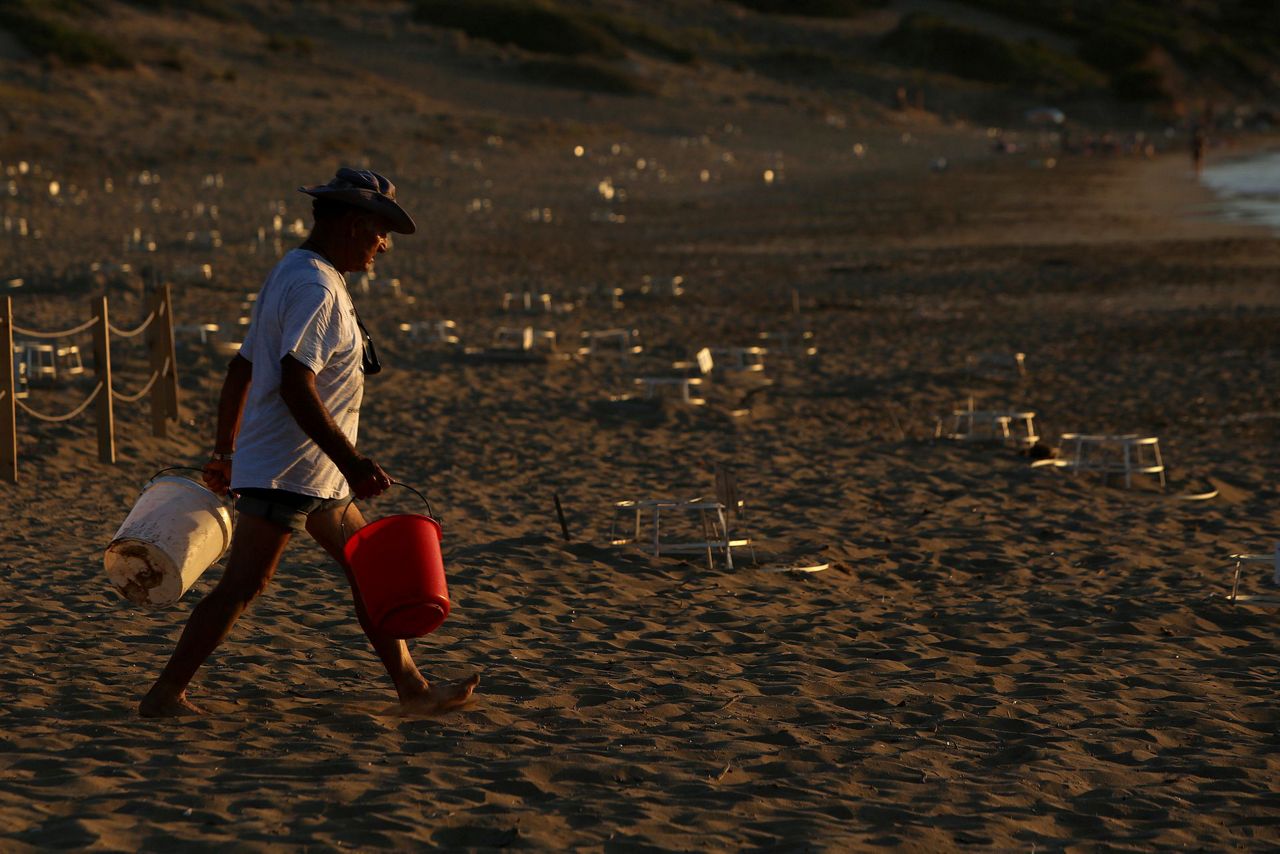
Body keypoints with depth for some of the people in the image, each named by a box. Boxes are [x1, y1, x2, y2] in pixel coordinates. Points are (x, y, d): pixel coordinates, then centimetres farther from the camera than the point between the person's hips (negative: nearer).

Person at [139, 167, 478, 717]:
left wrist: (225, 452, 24)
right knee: (243, 585, -9)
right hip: (287, 471, -11)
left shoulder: (292, 276, 17)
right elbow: (296, 387, -26)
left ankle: (413, 689, 18)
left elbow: (240, 369, 20)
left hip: (315, 479, 11)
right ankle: (165, 695, -5)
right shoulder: (315, 288, -16)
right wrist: (352, 463, -27)